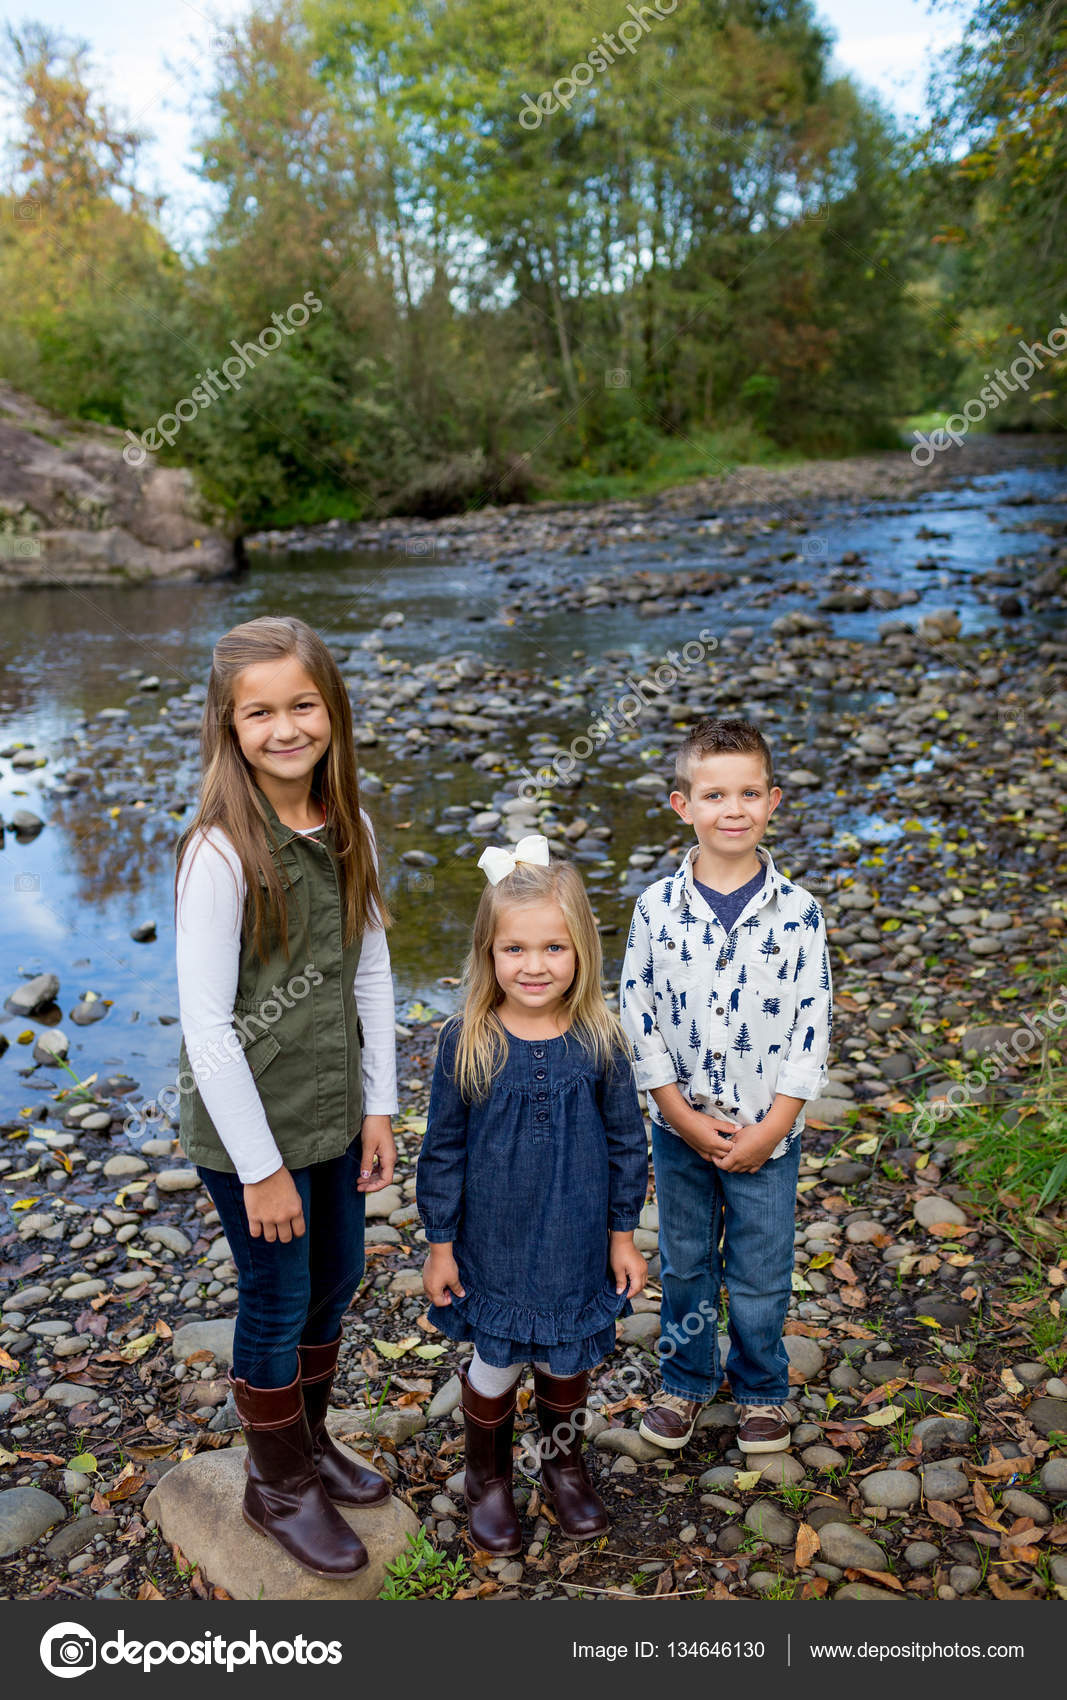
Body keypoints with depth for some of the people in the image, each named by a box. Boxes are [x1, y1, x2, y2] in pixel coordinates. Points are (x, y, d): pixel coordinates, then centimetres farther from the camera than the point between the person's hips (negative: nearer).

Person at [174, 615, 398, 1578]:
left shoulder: (349, 830, -2)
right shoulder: (221, 853, -22)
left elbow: (371, 972, 5)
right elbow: (206, 1025, -20)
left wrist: (378, 1109, 3)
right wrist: (260, 1167, -16)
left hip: (333, 1110, 6)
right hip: (246, 1126, -6)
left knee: (336, 1282, 21)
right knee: (279, 1302, 11)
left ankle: (311, 1442, 47)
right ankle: (279, 1484, 36)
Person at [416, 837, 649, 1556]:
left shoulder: (599, 1039, -13)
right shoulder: (467, 1040, -16)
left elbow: (627, 1143, -1)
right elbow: (444, 1149, -6)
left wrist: (624, 1235, 3)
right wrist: (440, 1244, -2)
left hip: (576, 1244, 1)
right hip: (494, 1245, -1)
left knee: (567, 1362, 19)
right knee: (497, 1364, 15)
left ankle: (565, 1464, 48)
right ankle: (489, 1480, 43)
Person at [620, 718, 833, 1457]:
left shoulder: (798, 912, -11)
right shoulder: (658, 907, -9)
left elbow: (813, 1026, -8)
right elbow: (639, 1015, -5)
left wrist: (770, 1128, -11)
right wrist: (683, 1116, -10)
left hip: (767, 1130, -1)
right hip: (681, 1128, 1)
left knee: (760, 1275, 14)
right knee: (685, 1265, 18)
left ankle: (762, 1389, 40)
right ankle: (686, 1381, 42)